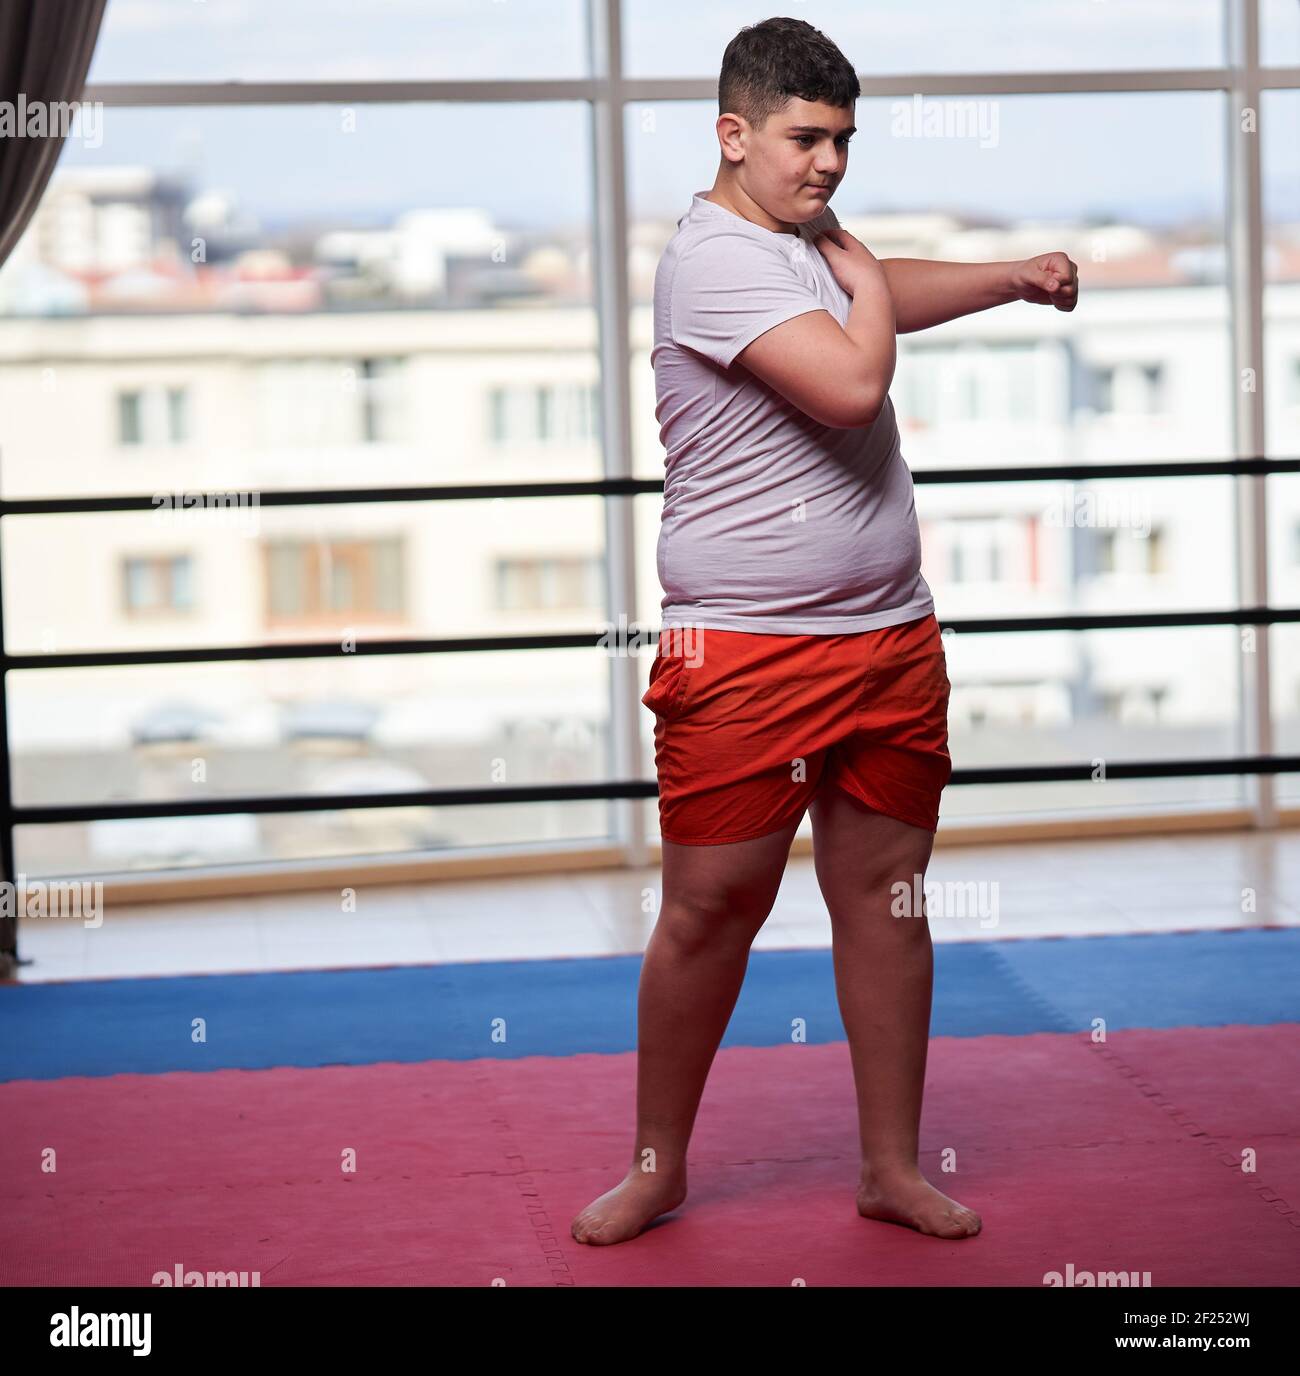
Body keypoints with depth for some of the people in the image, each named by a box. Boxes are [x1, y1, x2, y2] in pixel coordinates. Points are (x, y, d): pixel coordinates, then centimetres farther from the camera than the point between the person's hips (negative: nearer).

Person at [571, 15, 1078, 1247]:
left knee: (885, 900, 9)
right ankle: (658, 1168, 15)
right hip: (745, 653, -8)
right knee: (710, 912, -1)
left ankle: (892, 1167, 17)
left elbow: (880, 301, 40)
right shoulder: (715, 258, -15)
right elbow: (854, 381, -25)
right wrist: (865, 278, -6)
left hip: (892, 638, 8)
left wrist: (1015, 278, 36)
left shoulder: (808, 242, 16)